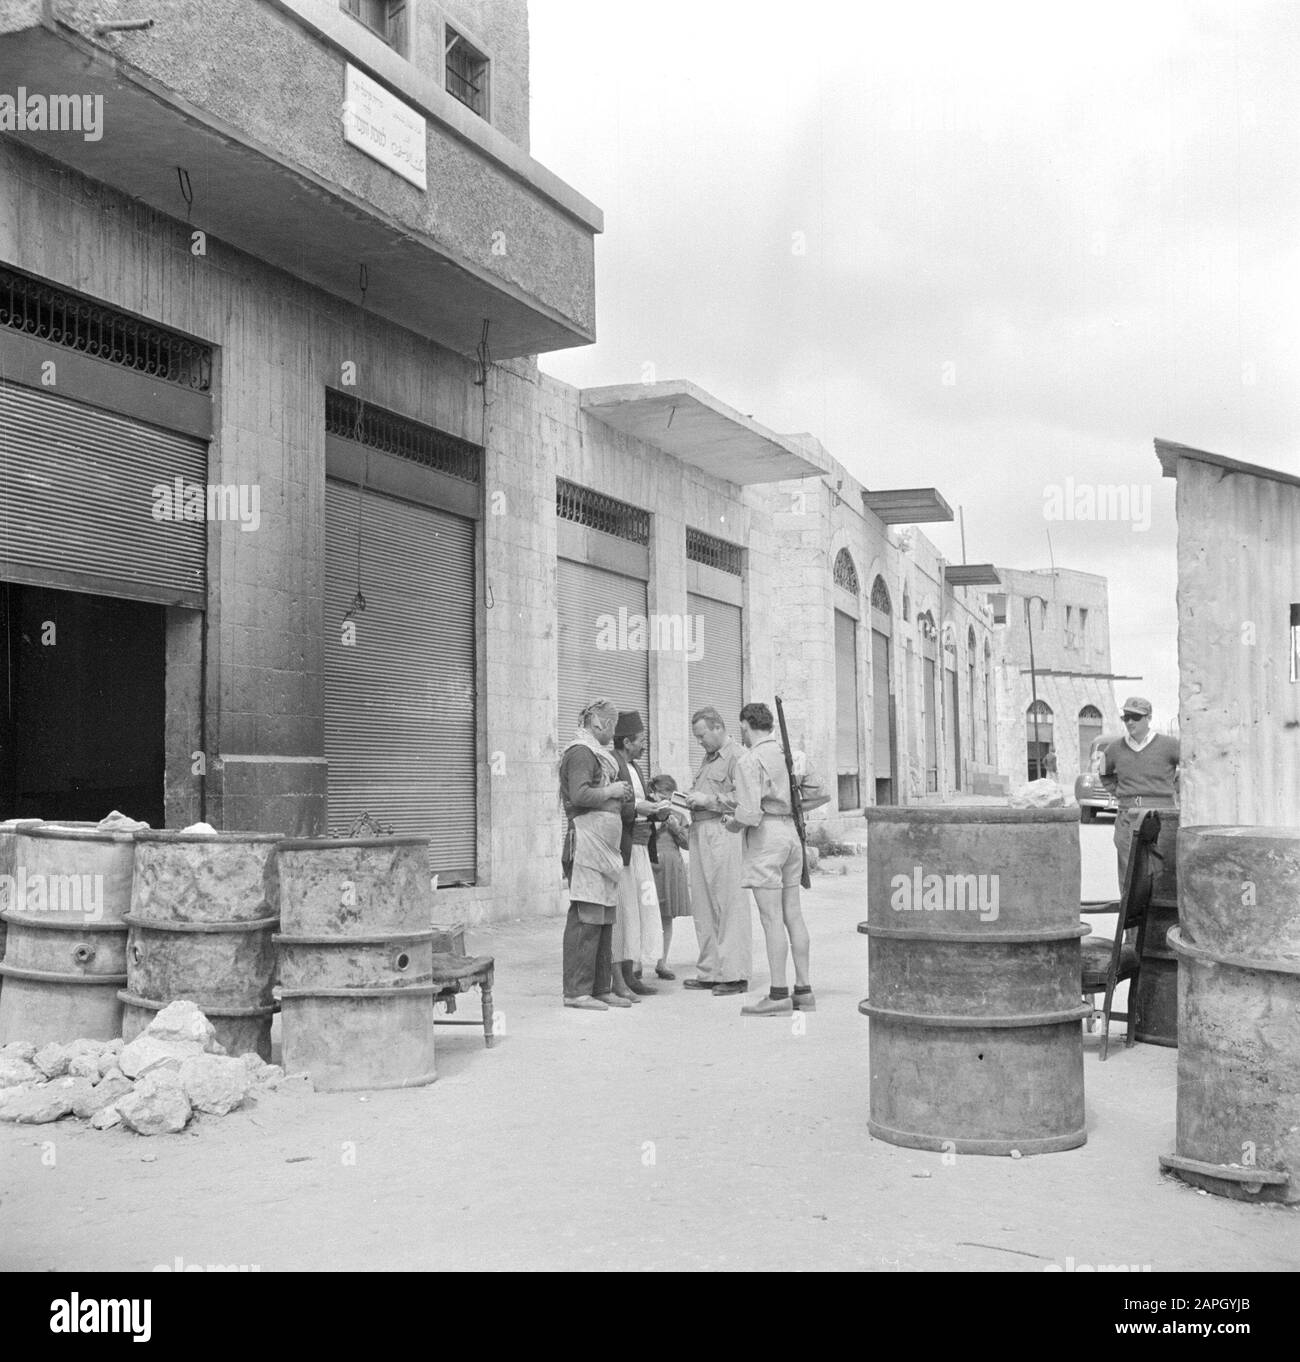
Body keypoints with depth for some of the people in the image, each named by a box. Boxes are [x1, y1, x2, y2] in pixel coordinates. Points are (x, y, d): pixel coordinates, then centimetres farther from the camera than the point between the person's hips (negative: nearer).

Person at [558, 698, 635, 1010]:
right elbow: (580, 795, -21)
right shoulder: (581, 753, -9)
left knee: (604, 919, 11)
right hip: (586, 842, -11)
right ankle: (576, 991, -8)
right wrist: (611, 790, -9)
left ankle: (601, 988, 17)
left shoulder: (598, 754, 24)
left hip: (604, 845, 11)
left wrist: (621, 797, 13)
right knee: (586, 918, -10)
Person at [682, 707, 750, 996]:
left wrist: (708, 800, -15)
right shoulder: (707, 758, 22)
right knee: (703, 907, 9)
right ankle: (710, 972, 15)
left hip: (723, 834, -9)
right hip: (700, 833, 9)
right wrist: (690, 799, 10)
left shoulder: (737, 757, -8)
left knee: (730, 905, -6)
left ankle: (735, 974, -4)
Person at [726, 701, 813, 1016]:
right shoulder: (788, 754, 11)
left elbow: (750, 811, -19)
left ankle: (778, 995, -4)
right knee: (793, 915, 10)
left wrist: (733, 824, 1)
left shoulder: (750, 761, -12)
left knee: (771, 918, -6)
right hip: (791, 831, 8)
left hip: (766, 836, -8)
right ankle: (803, 990, 14)